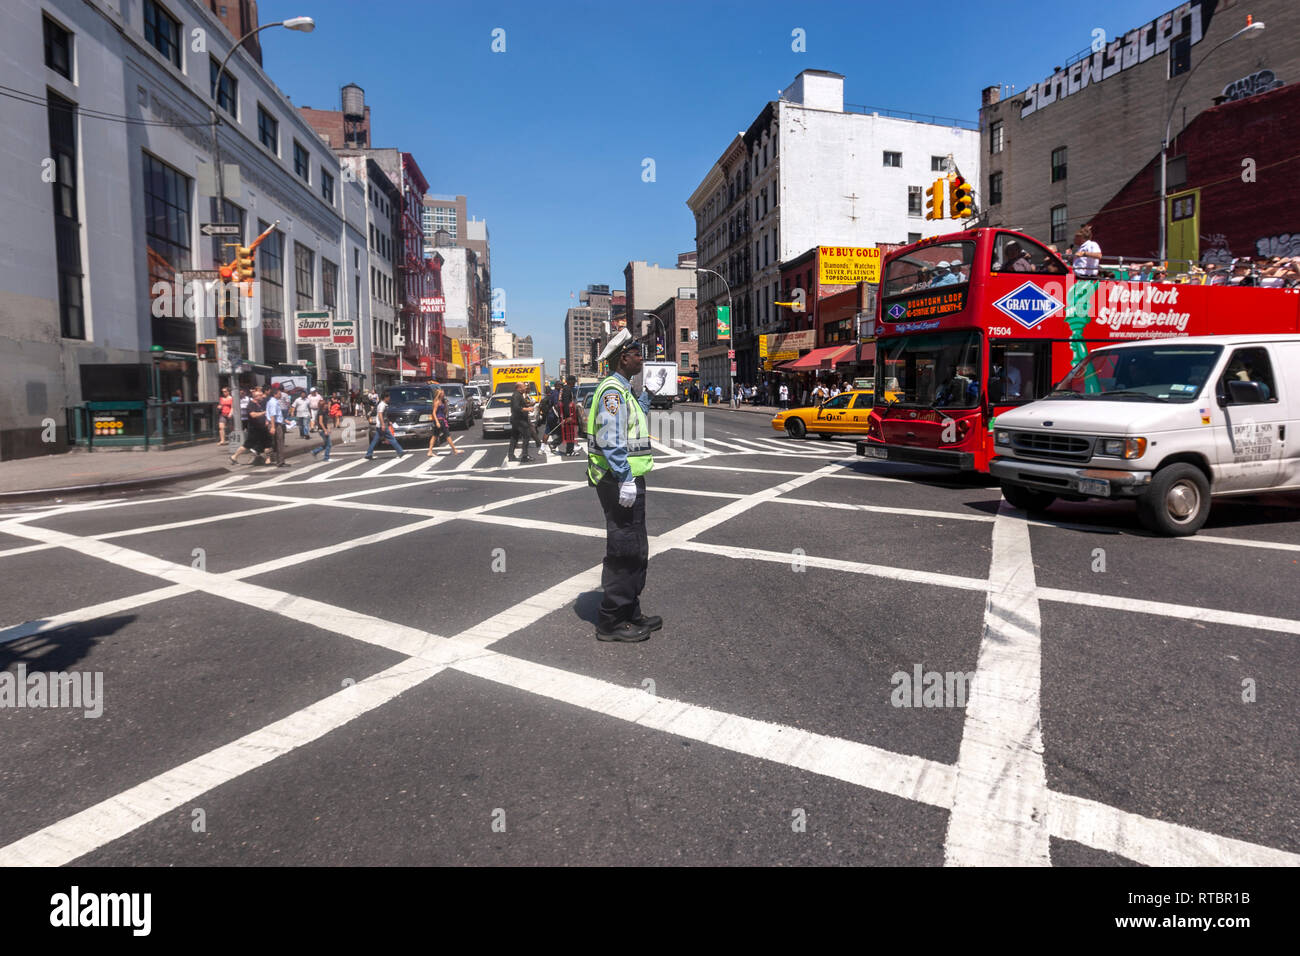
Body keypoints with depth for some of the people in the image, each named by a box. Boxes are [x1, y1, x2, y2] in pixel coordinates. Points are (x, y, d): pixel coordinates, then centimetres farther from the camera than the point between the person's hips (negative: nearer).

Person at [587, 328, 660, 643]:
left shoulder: (623, 390, 18)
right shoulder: (613, 390, -15)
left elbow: (634, 425, 24)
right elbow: (611, 440, -23)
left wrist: (645, 392, 20)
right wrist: (626, 479, -25)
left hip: (627, 481, 11)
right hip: (620, 482, -11)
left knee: (635, 551, 16)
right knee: (625, 551, -5)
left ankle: (630, 615, 26)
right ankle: (611, 622, 4)